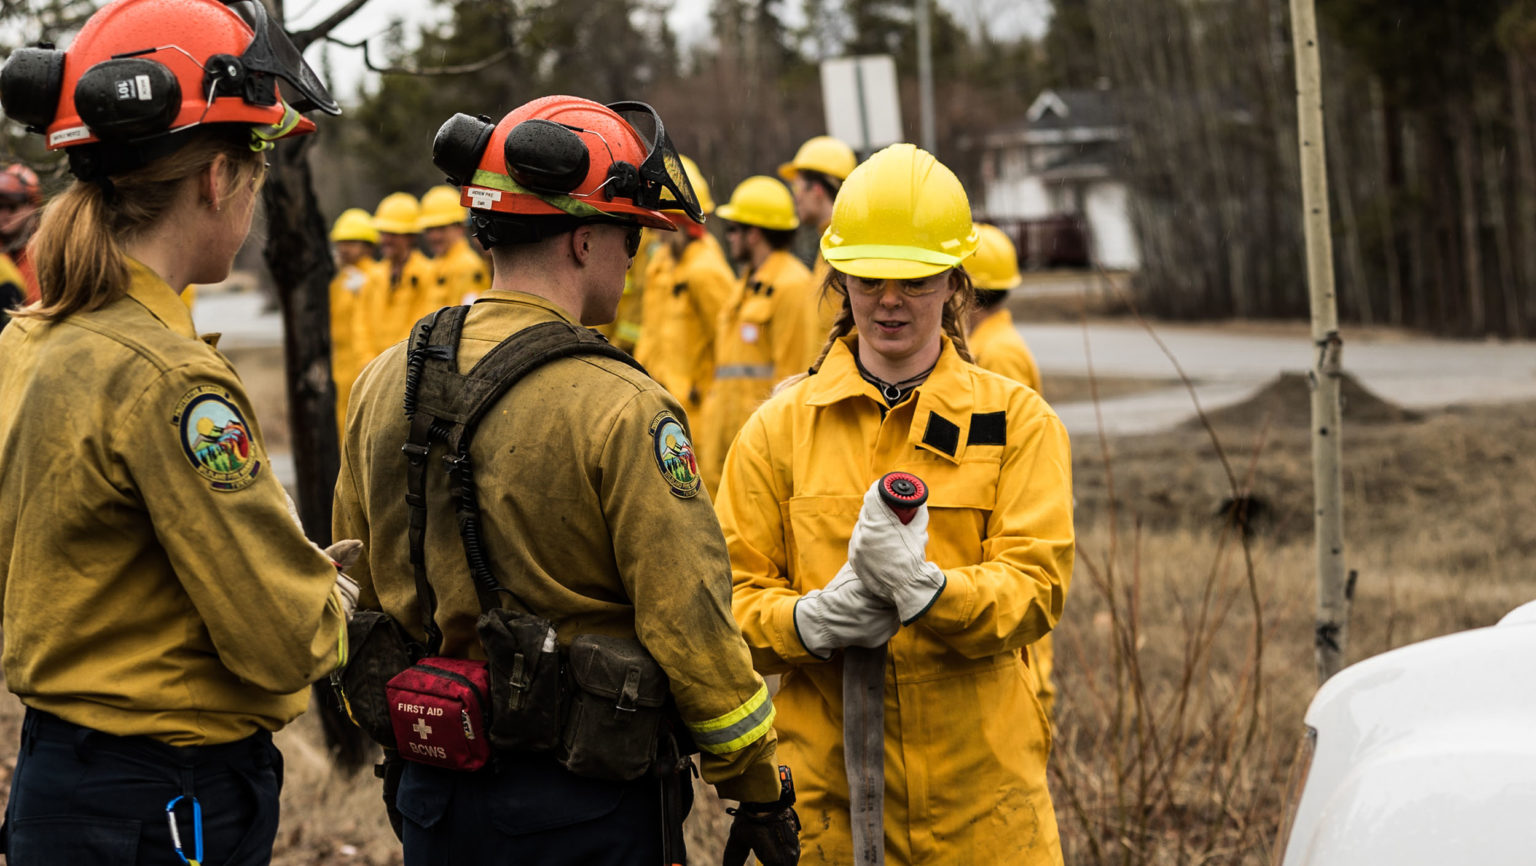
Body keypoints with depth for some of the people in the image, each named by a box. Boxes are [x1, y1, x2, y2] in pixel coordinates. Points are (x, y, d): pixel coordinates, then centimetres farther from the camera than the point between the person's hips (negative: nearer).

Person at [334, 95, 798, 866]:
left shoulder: (382, 384, 2)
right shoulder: (619, 410, -18)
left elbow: (359, 595, 11)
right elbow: (688, 624, -17)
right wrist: (758, 790, -5)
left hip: (434, 797, 6)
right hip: (584, 802, -6)